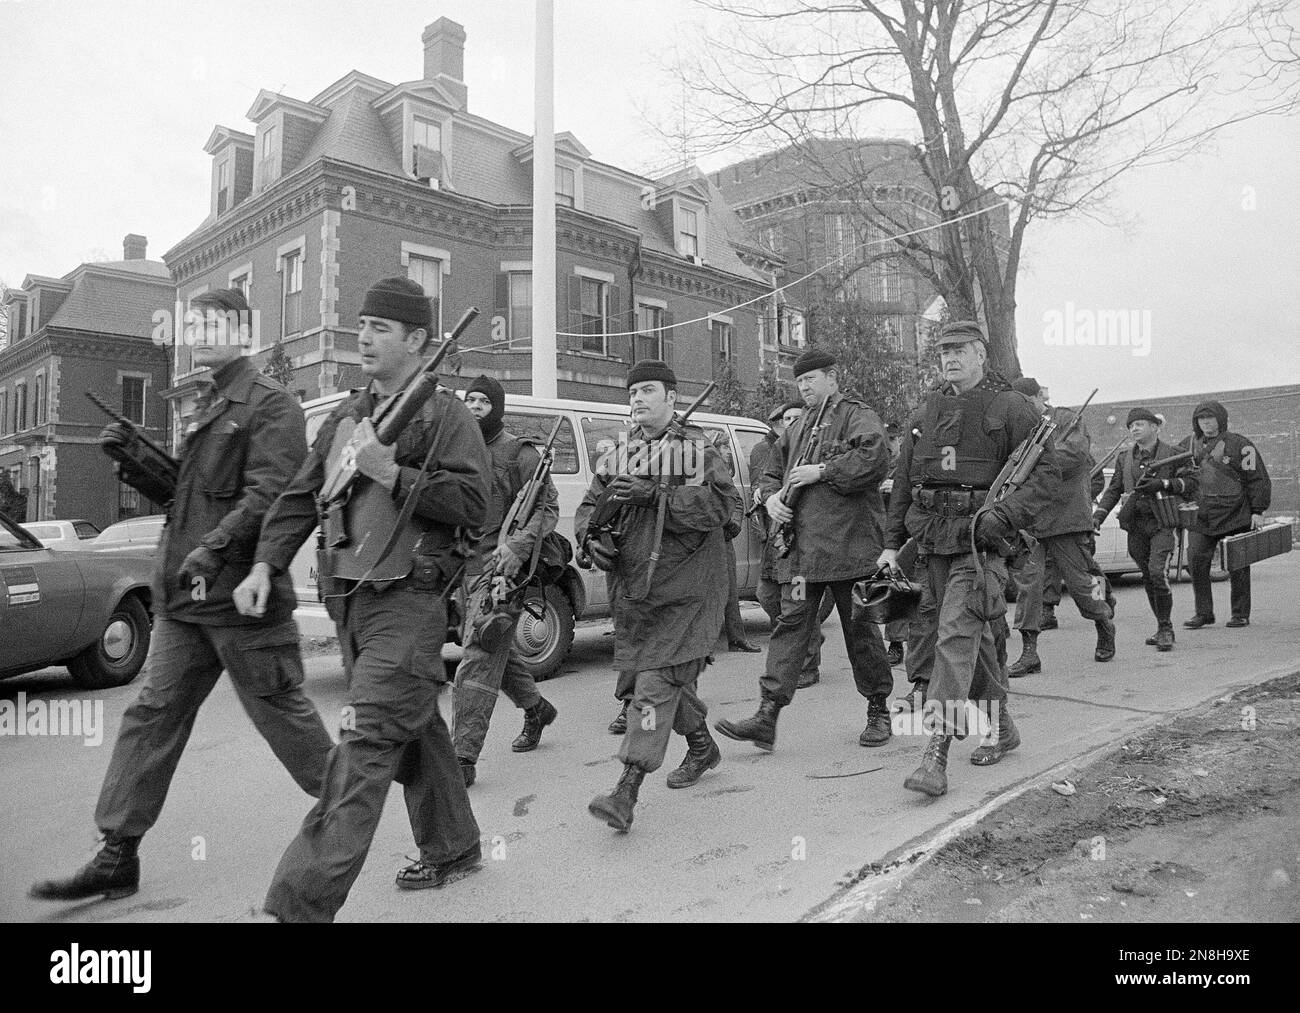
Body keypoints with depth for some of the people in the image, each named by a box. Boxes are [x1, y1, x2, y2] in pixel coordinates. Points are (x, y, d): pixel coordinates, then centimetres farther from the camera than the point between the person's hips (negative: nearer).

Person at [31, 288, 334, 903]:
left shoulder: (271, 405, -8)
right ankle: (118, 857, 15)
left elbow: (268, 494, -21)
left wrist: (215, 548, -30)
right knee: (153, 714, 7)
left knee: (281, 712, 3)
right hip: (184, 597, 9)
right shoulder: (207, 409, 20)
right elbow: (186, 492, 22)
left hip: (243, 594, -8)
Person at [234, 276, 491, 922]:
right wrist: (265, 565, 2)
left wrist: (390, 473, -18)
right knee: (416, 732, 18)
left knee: (364, 750, -11)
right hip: (350, 600, 8)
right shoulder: (345, 416, 17)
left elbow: (473, 504, -14)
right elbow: (301, 496, 14)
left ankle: (300, 904, -10)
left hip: (408, 602, -7)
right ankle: (452, 850, 34)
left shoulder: (444, 414, -3)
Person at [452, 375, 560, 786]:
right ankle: (536, 708, 43)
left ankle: (462, 758, -10)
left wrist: (517, 547, -22)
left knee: (478, 658, -12)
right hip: (467, 567, 7)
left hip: (502, 567, -7)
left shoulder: (519, 453, -5)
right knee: (498, 649, 19)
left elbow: (548, 507, -9)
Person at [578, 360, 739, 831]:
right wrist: (591, 536, -7)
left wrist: (654, 495, -23)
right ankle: (702, 747, 40)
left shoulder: (697, 448, -1)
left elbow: (722, 504, -16)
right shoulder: (621, 453, 14)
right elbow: (588, 506, 16)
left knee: (656, 683, -12)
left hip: (683, 587, -6)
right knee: (676, 677, 17)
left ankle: (627, 790, -13)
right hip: (631, 588, 6)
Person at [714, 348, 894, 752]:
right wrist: (772, 496, 6)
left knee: (860, 628, 4)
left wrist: (822, 471, -15)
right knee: (791, 622, -1)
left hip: (848, 542, -5)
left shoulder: (859, 417, 1)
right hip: (799, 546, 6)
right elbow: (772, 472, 28)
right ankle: (767, 715, -5)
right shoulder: (797, 427, 22)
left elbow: (874, 459, -17)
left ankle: (879, 712, 20)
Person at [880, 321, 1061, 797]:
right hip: (932, 541, 6)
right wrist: (892, 543, 12)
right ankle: (1001, 728, 31)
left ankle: (936, 754, -15)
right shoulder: (928, 409, 13)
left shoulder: (1009, 406, -2)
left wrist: (1006, 514, -20)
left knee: (956, 637, -14)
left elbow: (1046, 469, -5)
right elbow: (904, 480, 15)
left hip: (980, 542, -6)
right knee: (975, 638, 15)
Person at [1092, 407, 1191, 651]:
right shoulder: (1125, 457, 13)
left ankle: (1166, 628, -6)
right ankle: (1163, 628, 21)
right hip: (1136, 524, 4)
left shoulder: (1173, 454, 1)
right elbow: (1114, 489, 14)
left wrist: (1162, 484, -17)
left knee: (1157, 571, -18)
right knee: (1147, 577, 8)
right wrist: (1098, 514, 2)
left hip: (1162, 523, -4)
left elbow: (1190, 482, -3)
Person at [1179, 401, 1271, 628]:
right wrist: (1167, 481, -3)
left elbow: (1258, 479, -1)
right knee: (1196, 562, -3)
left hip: (1235, 516, -3)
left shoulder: (1239, 445, -2)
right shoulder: (1189, 445, 10)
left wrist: (1258, 511, -5)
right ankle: (1203, 613, 7)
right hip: (1200, 518, 3)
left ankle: (1241, 614, 15)